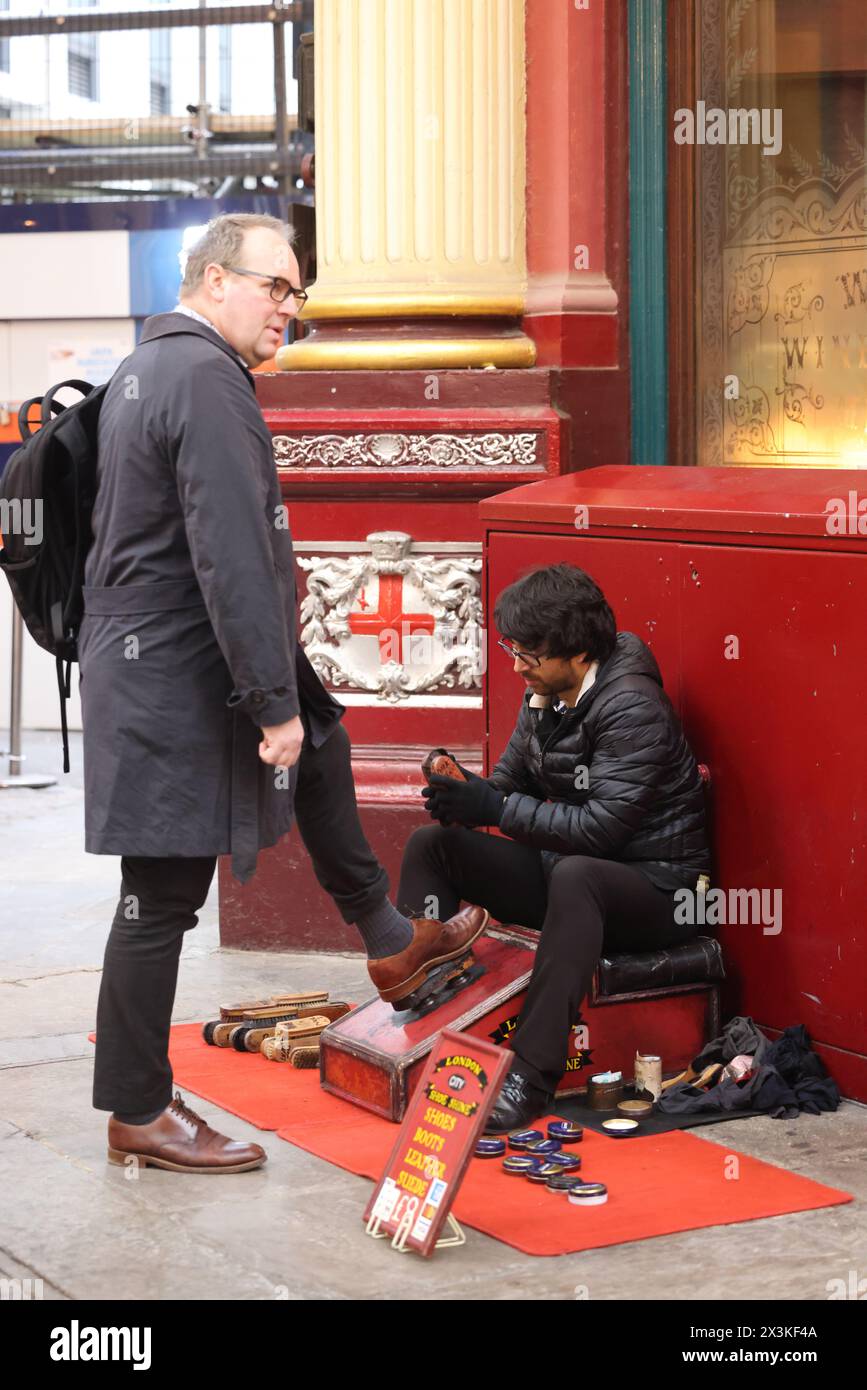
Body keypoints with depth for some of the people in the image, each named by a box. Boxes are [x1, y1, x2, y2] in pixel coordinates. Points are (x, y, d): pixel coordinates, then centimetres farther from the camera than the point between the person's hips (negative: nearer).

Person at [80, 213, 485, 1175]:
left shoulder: (145, 366, 14)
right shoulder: (206, 378, -19)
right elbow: (230, 560, -26)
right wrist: (276, 701, -22)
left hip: (141, 653, 11)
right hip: (176, 680, -11)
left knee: (320, 745, 25)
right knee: (164, 897, -2)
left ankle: (388, 942, 38)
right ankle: (138, 1114, 10)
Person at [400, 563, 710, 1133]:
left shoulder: (632, 708, -22)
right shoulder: (546, 695, 3)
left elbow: (600, 828, -28)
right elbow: (513, 778, 12)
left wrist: (495, 808, -27)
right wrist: (469, 793, -12)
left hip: (655, 886, -9)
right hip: (564, 866, 9)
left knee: (574, 874, -42)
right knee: (431, 844, 1)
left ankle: (532, 1075, -42)